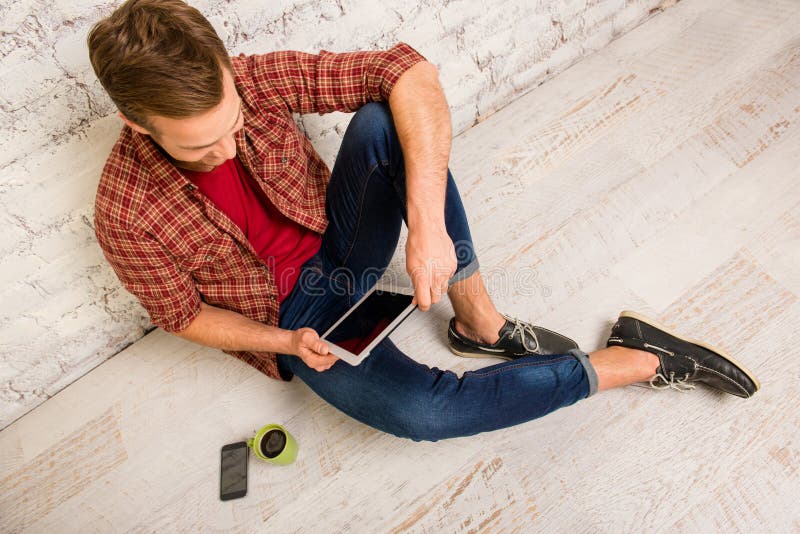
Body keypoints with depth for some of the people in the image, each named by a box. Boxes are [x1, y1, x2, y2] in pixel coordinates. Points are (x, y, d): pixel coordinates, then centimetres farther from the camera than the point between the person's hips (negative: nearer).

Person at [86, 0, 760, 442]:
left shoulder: (250, 78, -19)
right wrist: (286, 342, -20)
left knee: (382, 119, -29)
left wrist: (427, 226, -39)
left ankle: (479, 322, -18)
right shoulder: (125, 215, -20)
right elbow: (186, 314, -4)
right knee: (419, 410, -28)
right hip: (290, 315, -1)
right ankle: (638, 360, -9)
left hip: (340, 239, 2)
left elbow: (409, 73, -27)